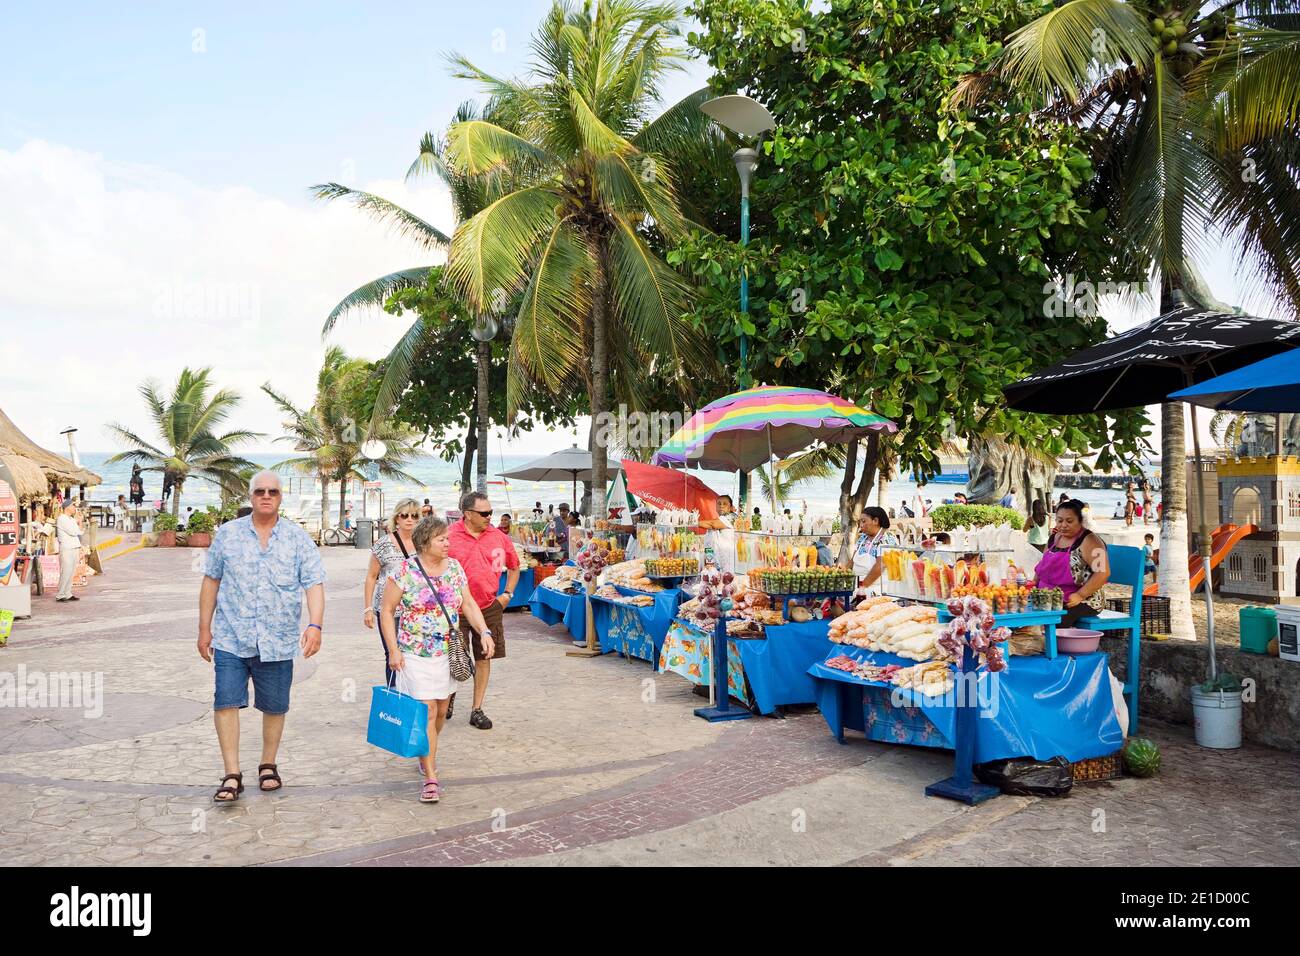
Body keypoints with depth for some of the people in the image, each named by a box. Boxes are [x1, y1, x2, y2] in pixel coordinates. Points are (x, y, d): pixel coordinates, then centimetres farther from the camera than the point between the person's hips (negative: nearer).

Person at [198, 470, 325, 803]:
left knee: (275, 707, 10)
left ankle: (268, 766, 29)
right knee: (225, 703, -5)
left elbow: (314, 585, -6)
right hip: (231, 639, 0)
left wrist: (315, 625, -20)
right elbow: (211, 581, 9)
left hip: (278, 642, 0)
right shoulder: (227, 534, 4)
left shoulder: (299, 538, 0)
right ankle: (232, 775, 5)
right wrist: (204, 628, 7)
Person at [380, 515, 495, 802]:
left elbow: (469, 604, 7)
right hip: (416, 653, -5)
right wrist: (393, 650, -11)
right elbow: (387, 611, -6)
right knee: (426, 712, -8)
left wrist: (484, 632, -8)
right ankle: (431, 777, -3)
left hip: (448, 652, 5)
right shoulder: (405, 571, -10)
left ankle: (428, 753, 40)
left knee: (442, 709, 14)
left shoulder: (455, 567, 5)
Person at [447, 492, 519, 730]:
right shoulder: (450, 537, -9)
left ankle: (477, 710, 19)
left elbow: (514, 567, 17)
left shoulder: (499, 538, 2)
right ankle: (450, 694, 34)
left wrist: (507, 594, 8)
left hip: (489, 608, 3)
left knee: (484, 657, 7)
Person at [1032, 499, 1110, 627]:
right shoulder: (1054, 538, 16)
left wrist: (1080, 595, -22)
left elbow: (1103, 572, -17)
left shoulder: (1088, 541, -8)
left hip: (1083, 602, -7)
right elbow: (1042, 567, 27)